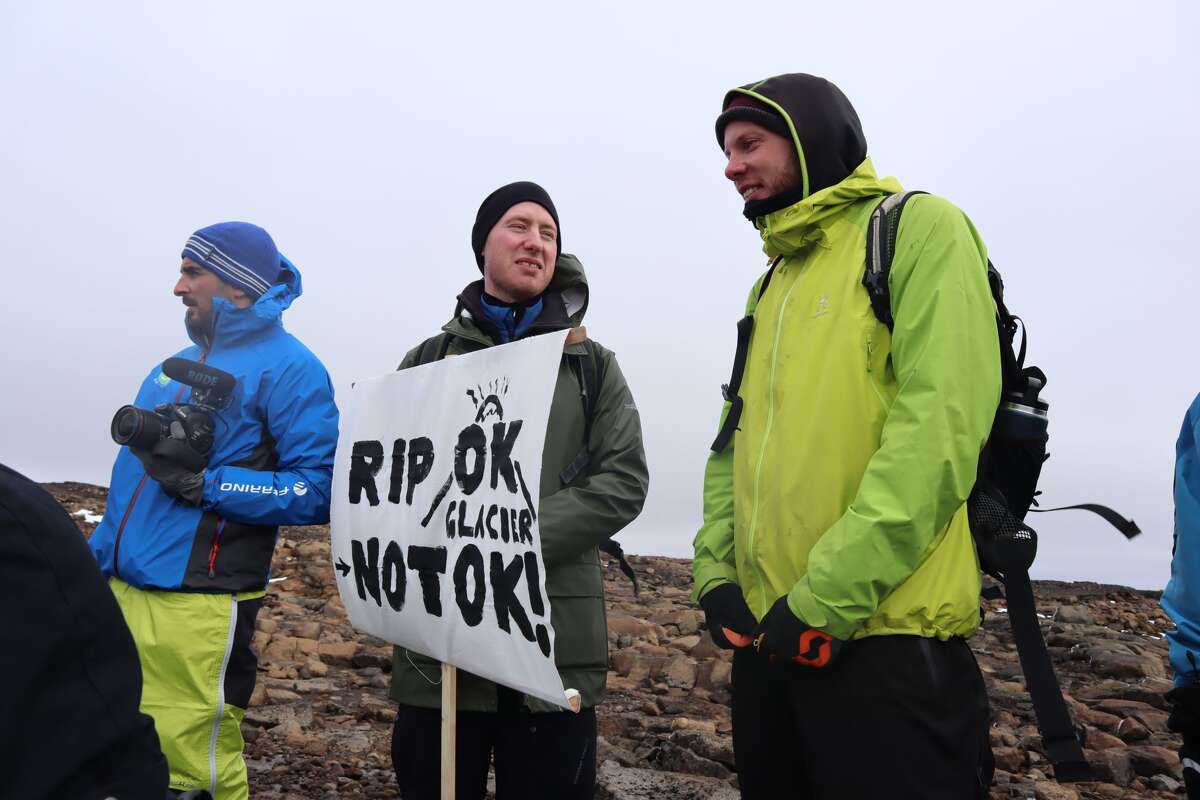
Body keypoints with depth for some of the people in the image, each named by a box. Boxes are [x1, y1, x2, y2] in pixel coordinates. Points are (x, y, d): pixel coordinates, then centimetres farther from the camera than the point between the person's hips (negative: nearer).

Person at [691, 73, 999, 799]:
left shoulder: (919, 230, -4)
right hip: (769, 631, 8)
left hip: (884, 634, -7)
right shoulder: (770, 285, 19)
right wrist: (715, 570, 2)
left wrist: (825, 598, -19)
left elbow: (939, 426, -16)